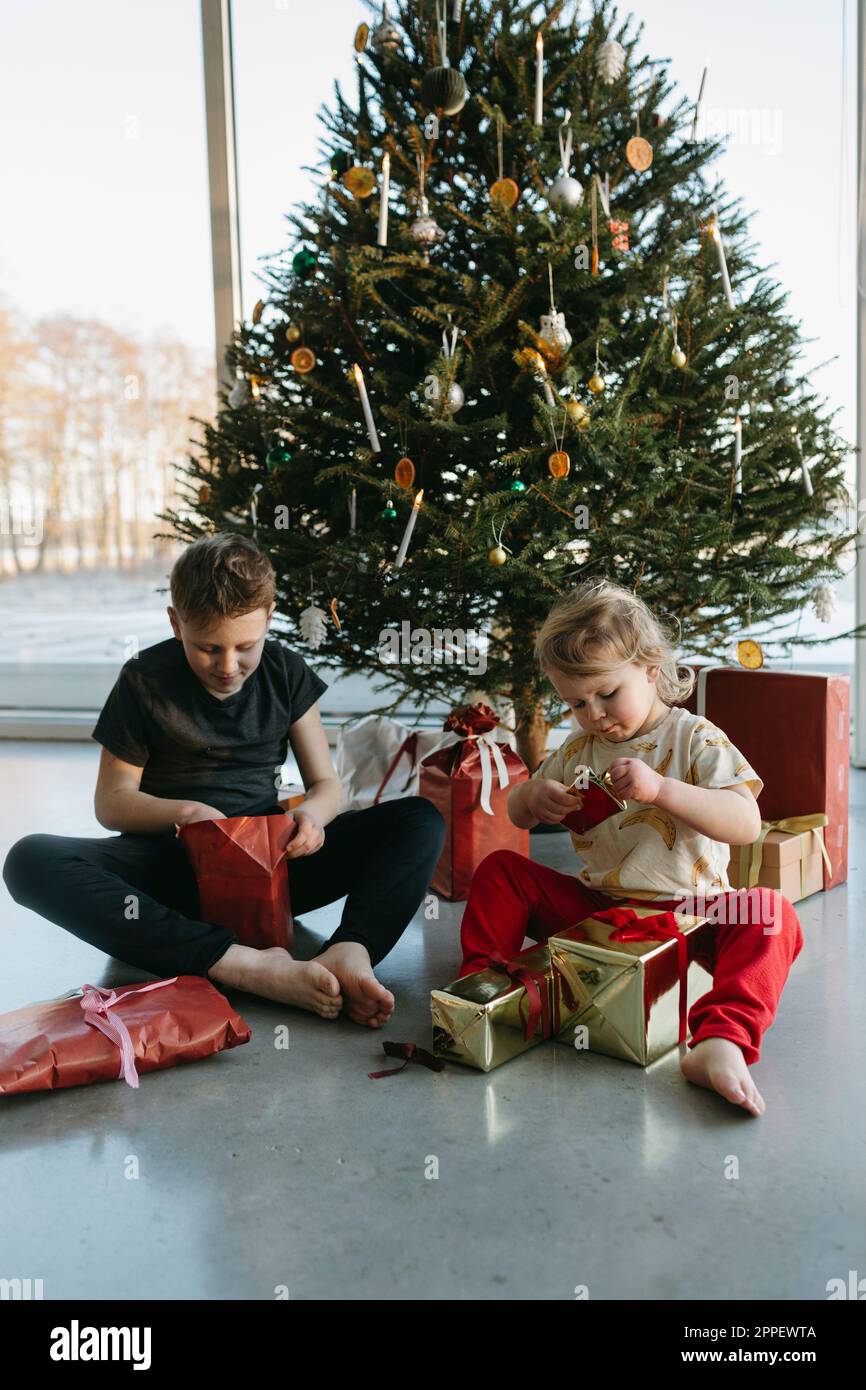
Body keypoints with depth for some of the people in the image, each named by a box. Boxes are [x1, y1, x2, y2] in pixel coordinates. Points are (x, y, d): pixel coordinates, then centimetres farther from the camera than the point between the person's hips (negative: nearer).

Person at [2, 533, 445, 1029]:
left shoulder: (285, 672, 3)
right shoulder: (145, 680, -3)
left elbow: (326, 784, 5)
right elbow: (111, 801, 1)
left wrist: (311, 814, -20)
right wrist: (184, 812, -19)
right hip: (173, 861, -1)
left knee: (422, 821, -16)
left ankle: (348, 953, -43)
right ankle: (241, 965, -45)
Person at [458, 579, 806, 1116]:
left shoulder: (695, 739, -8)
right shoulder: (579, 750, 8)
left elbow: (747, 823, -22)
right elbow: (516, 813, 17)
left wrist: (660, 789, -34)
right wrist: (534, 798, -9)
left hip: (685, 911, -4)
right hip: (593, 908, 5)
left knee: (770, 912, -33)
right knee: (499, 870, -3)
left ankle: (720, 1040, -49)